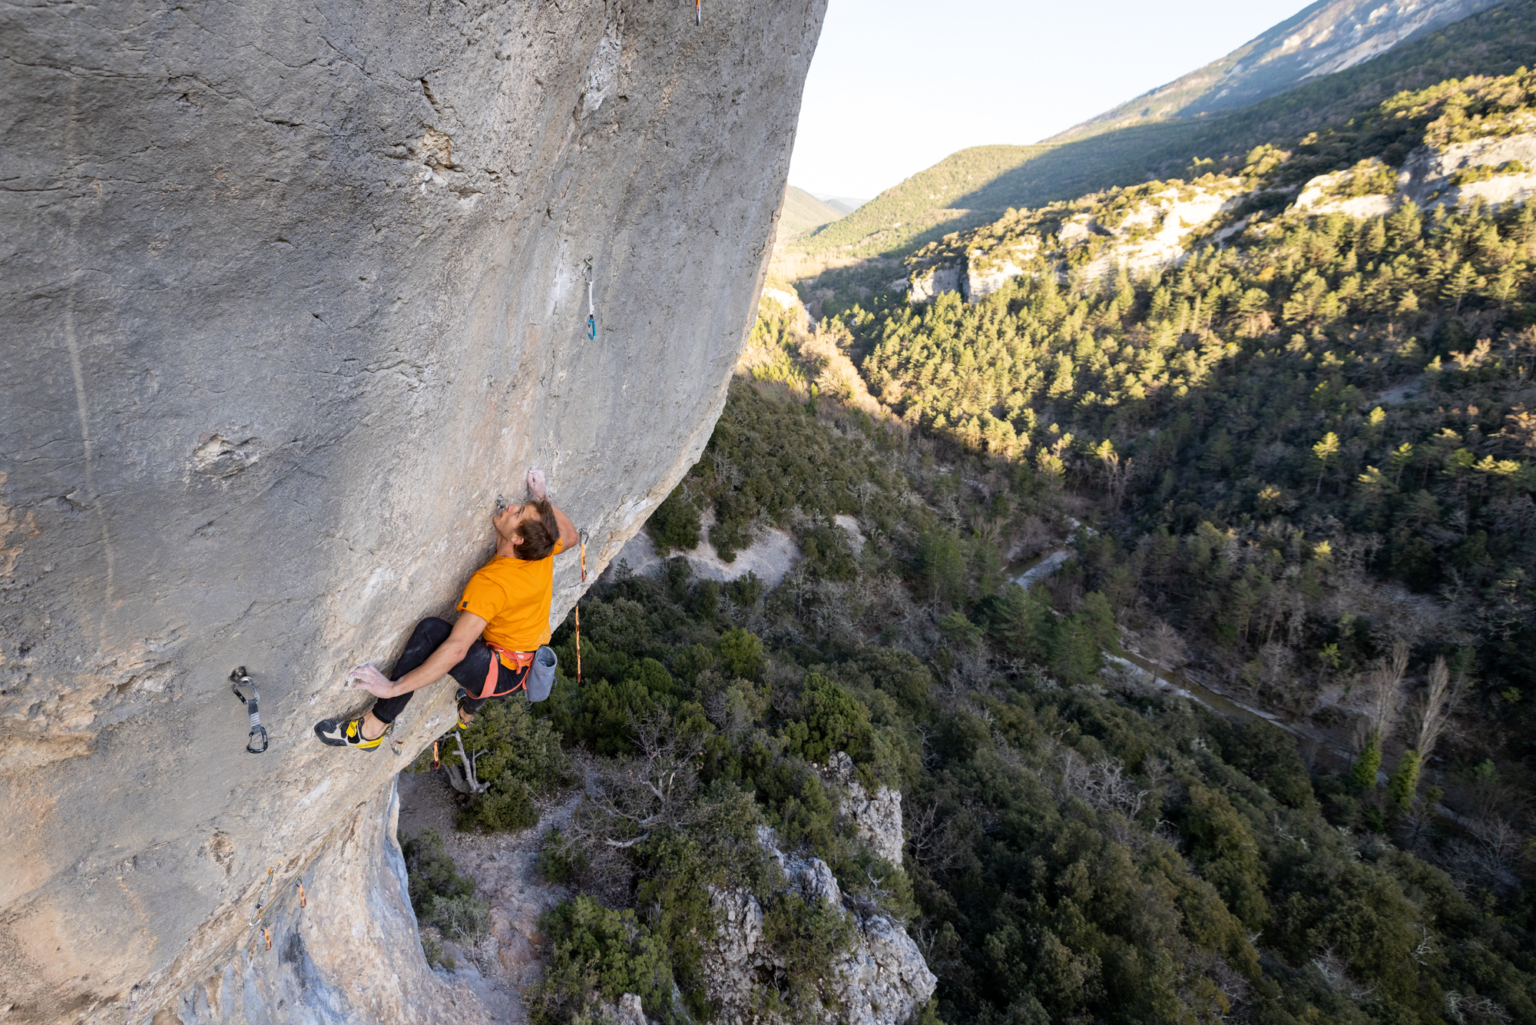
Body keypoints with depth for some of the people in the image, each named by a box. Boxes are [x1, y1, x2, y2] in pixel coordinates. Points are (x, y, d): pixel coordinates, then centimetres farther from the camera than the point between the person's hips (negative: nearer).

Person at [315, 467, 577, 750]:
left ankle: (373, 727, -25)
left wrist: (394, 687, -34)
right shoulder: (543, 554, -11)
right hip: (528, 668, 9)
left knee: (431, 630, -28)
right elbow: (569, 536, 14)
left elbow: (456, 649, -36)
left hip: (504, 676, -9)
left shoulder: (490, 582, -30)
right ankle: (468, 711, 70)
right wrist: (543, 498, 10)